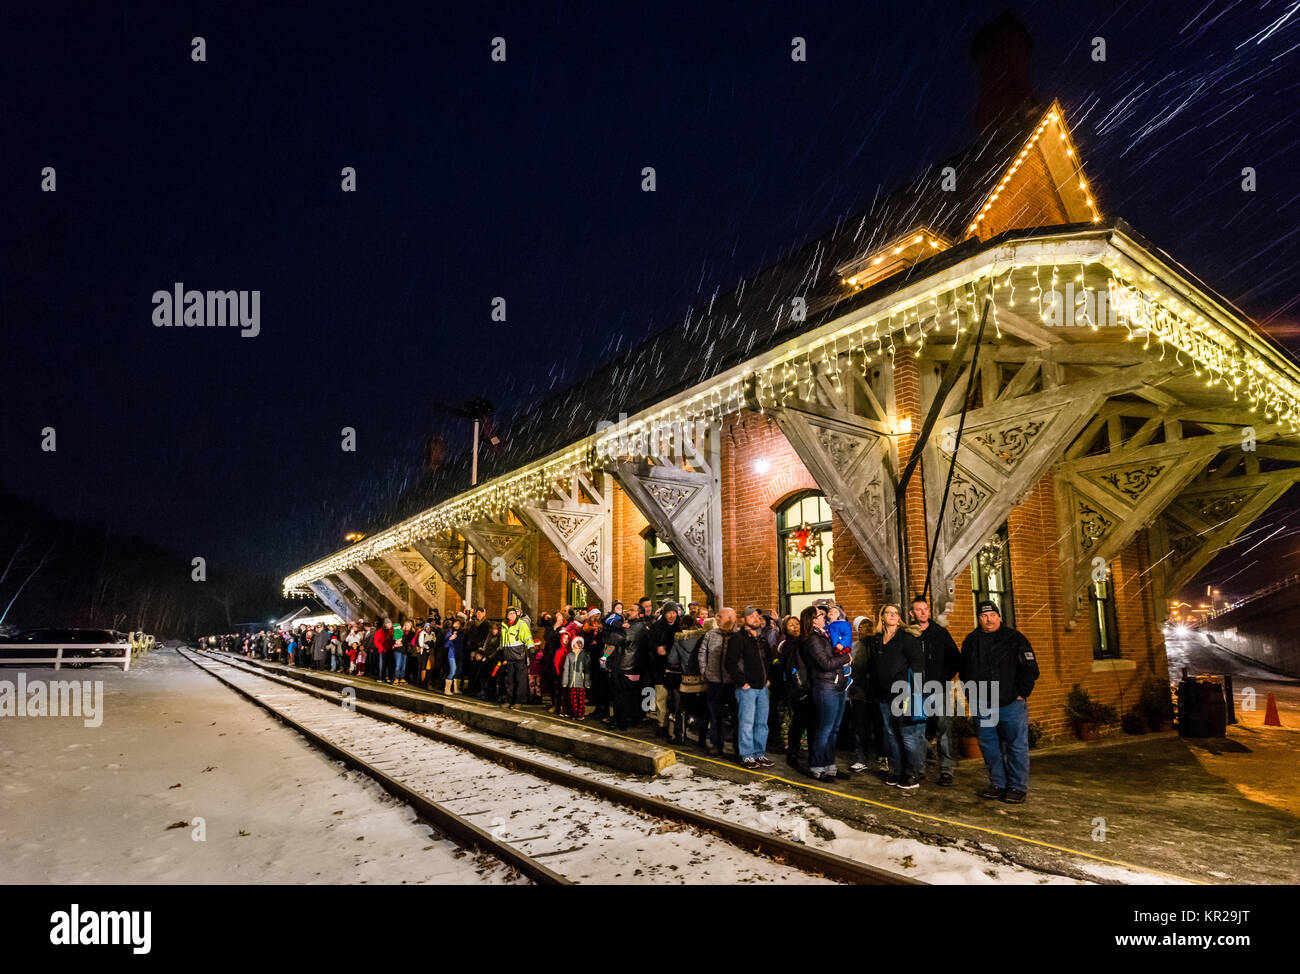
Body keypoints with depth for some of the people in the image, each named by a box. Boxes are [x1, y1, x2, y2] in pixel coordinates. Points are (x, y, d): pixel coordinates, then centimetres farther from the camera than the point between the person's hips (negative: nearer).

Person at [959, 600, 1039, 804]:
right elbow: (964, 671, 19)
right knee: (988, 747, 10)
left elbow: (1030, 669, -2)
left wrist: (1021, 694, -7)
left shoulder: (1015, 638, -1)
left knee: (1016, 746, 1)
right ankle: (998, 784, 22)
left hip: (1011, 704, -4)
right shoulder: (970, 641, 10)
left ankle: (1017, 787, 12)